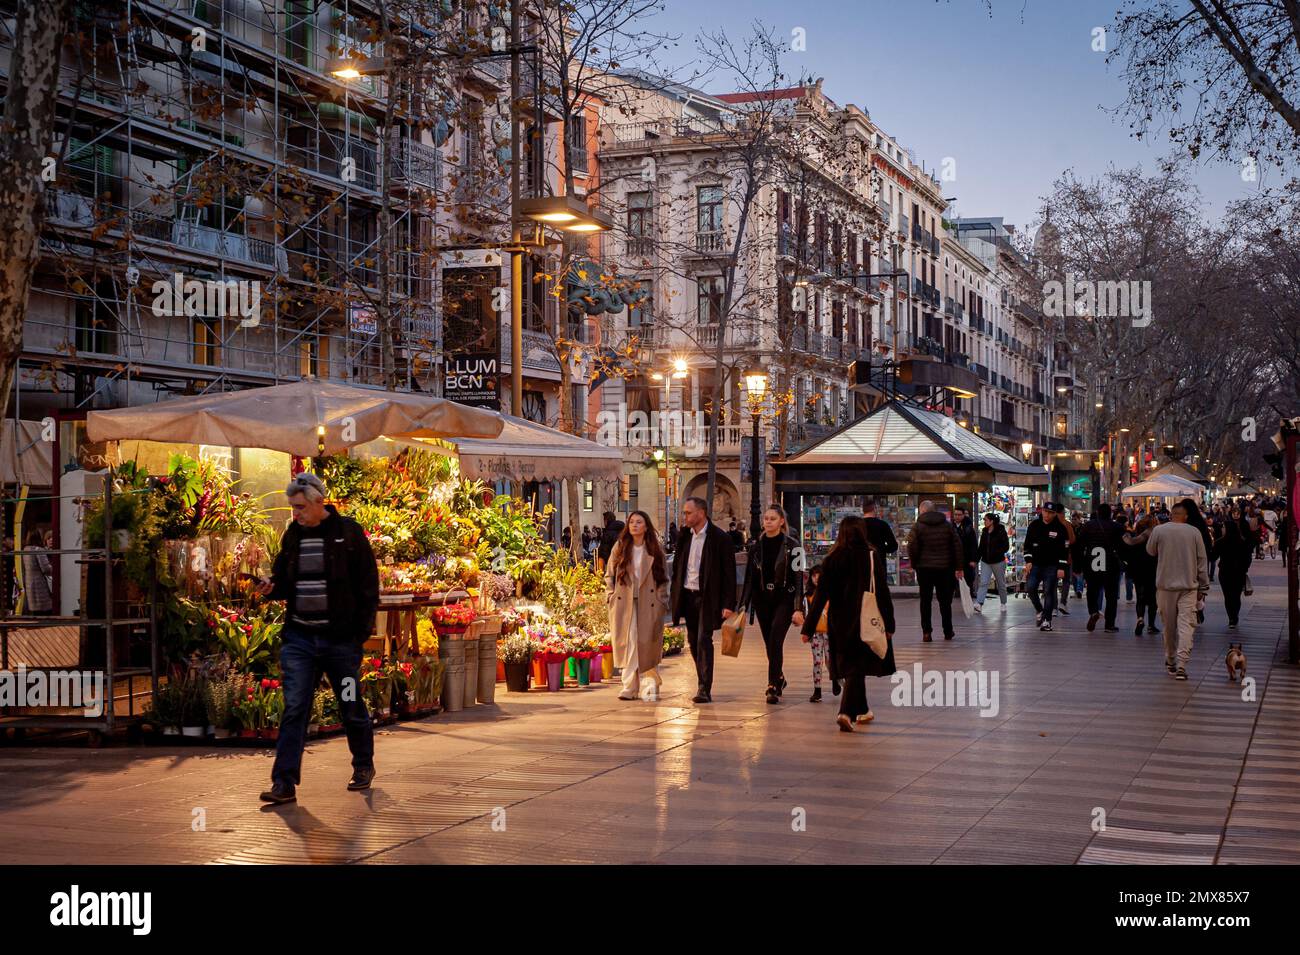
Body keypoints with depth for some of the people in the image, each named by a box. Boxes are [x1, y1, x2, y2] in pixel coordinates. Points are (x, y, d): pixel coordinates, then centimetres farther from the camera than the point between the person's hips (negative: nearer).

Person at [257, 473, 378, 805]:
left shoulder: (349, 532, -5)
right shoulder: (292, 535, 9)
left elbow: (368, 586, -4)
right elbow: (285, 581, 18)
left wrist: (362, 631, -10)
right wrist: (272, 588, -6)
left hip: (340, 639, -3)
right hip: (299, 638, 3)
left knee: (352, 708, 11)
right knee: (294, 709, -4)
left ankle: (364, 766, 31)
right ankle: (284, 782, -5)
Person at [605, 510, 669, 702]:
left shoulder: (655, 550, 5)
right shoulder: (620, 548, 8)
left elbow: (663, 578, 7)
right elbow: (609, 575, 12)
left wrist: (662, 601, -1)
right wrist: (611, 596, 2)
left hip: (648, 605, -1)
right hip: (623, 604, 1)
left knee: (648, 645, -2)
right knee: (627, 645, -3)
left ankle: (651, 686, 10)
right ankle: (629, 687, 0)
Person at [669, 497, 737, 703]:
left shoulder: (720, 538, -9)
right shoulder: (684, 536, 8)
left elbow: (729, 573, -9)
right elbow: (677, 566, 15)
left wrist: (729, 604, -13)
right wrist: (675, 596, 6)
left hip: (707, 597, -6)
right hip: (687, 595, 6)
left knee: (703, 641, -12)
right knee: (693, 642, 11)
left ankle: (705, 690, -11)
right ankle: (704, 684, 24)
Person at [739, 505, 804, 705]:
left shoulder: (791, 545, -5)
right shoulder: (755, 545, 6)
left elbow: (798, 577, -7)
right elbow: (749, 577, 10)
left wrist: (798, 609, -13)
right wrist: (742, 605, 7)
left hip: (784, 599, -4)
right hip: (762, 599, 4)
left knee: (775, 642, -16)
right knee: (770, 645, 10)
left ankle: (774, 687, -15)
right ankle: (779, 678, 31)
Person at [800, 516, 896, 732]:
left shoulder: (831, 559, -2)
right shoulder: (871, 556, -7)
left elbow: (820, 595, -3)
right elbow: (882, 592, -7)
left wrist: (808, 627, 0)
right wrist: (889, 623, -1)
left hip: (839, 622, 3)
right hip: (864, 622, -3)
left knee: (850, 666, 17)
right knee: (857, 668, -1)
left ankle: (862, 710, 30)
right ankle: (847, 712, -17)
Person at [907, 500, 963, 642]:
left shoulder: (918, 526, -4)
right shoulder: (947, 525, 6)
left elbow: (912, 548, -10)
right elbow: (957, 546, 4)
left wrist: (914, 564, 5)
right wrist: (959, 567, 7)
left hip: (924, 568, -2)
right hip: (944, 568, 2)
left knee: (925, 601, 3)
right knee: (945, 601, 11)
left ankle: (926, 632, -3)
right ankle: (948, 632, 15)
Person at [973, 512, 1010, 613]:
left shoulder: (1001, 532, -10)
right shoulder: (984, 532, 7)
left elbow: (1006, 547, -12)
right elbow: (981, 547, 13)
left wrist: (996, 552, -23)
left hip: (998, 562, -4)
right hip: (985, 562, 4)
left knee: (1001, 584, 9)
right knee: (983, 583, -8)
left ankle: (1003, 604, 24)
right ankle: (979, 604, -18)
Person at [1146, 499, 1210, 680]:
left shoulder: (1159, 531, -4)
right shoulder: (1194, 533, -2)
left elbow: (1150, 551, 12)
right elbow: (1202, 561, 3)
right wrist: (1204, 586, 10)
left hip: (1166, 584, 1)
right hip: (1189, 585, -1)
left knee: (1169, 625, 14)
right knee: (1186, 624, -4)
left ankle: (1170, 660, 26)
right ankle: (1181, 664, -15)